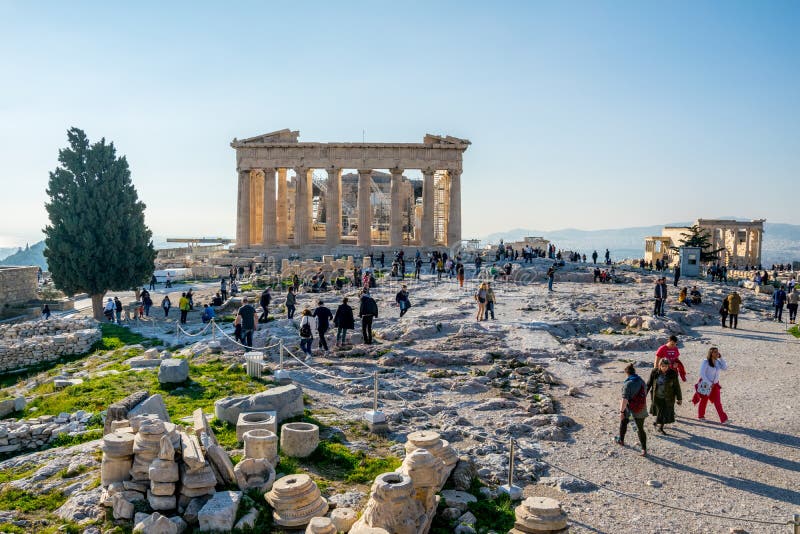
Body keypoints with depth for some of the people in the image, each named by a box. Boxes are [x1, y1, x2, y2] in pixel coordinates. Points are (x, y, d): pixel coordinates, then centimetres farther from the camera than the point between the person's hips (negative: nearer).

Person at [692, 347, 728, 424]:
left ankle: (723, 419, -4)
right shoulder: (705, 362, -16)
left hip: (715, 384, 4)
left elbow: (725, 368, -6)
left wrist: (721, 358, -10)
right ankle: (701, 416, 30)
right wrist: (709, 383, -20)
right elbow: (702, 374, -19)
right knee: (704, 400, 12)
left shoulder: (717, 362, 3)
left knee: (717, 402, -2)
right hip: (706, 385, -4)